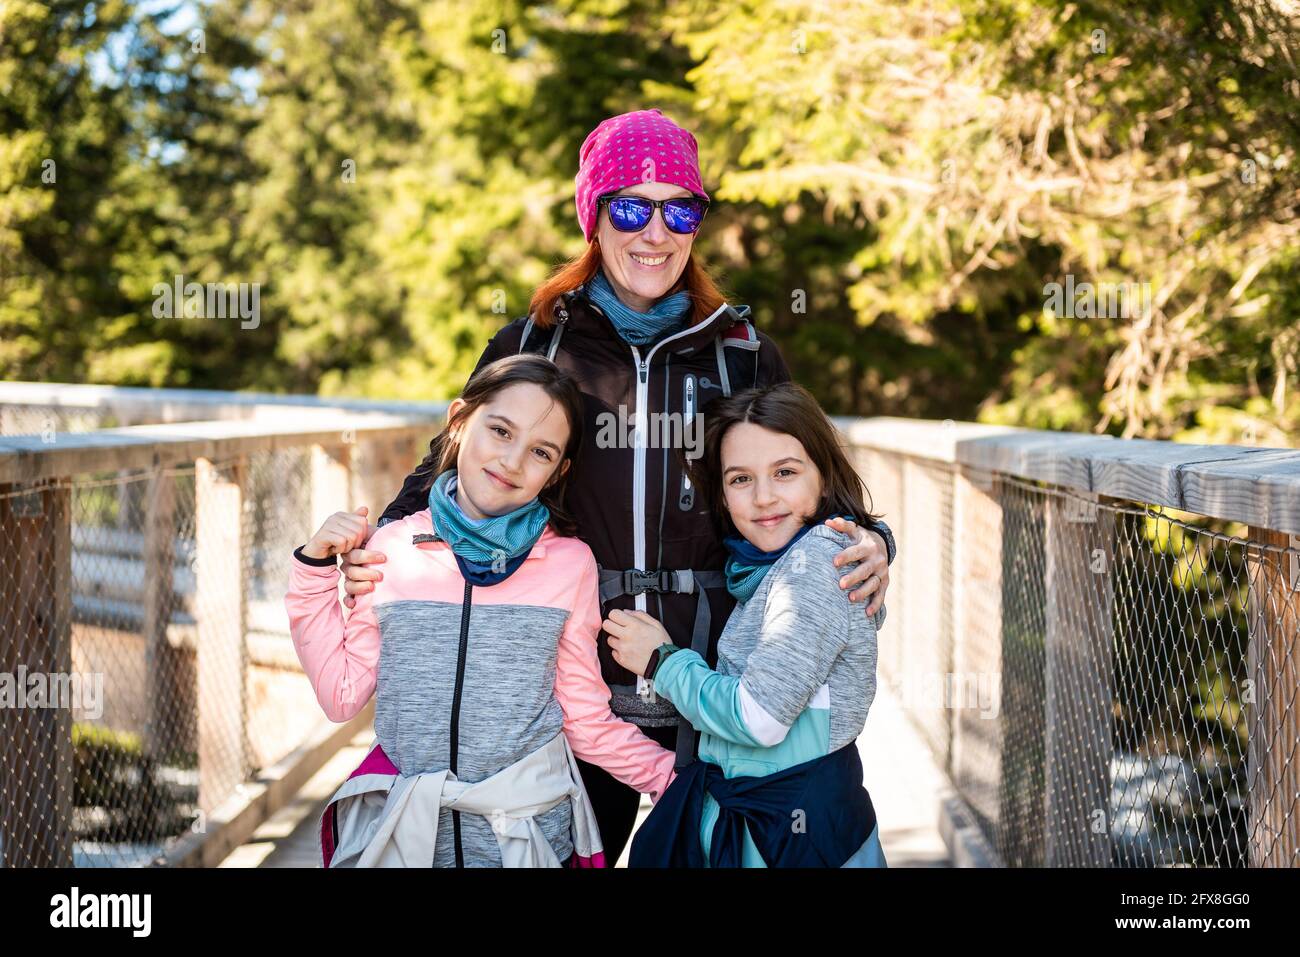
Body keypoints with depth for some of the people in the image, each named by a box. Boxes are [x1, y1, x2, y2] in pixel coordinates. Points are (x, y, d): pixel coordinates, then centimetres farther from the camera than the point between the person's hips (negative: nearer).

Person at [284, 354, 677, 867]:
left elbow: (586, 717, 1)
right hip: (401, 828, 1)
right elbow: (343, 695, 1)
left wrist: (674, 777, -8)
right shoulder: (391, 549, -1)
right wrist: (316, 572, -3)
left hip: (531, 828, 0)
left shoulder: (569, 564, -3)